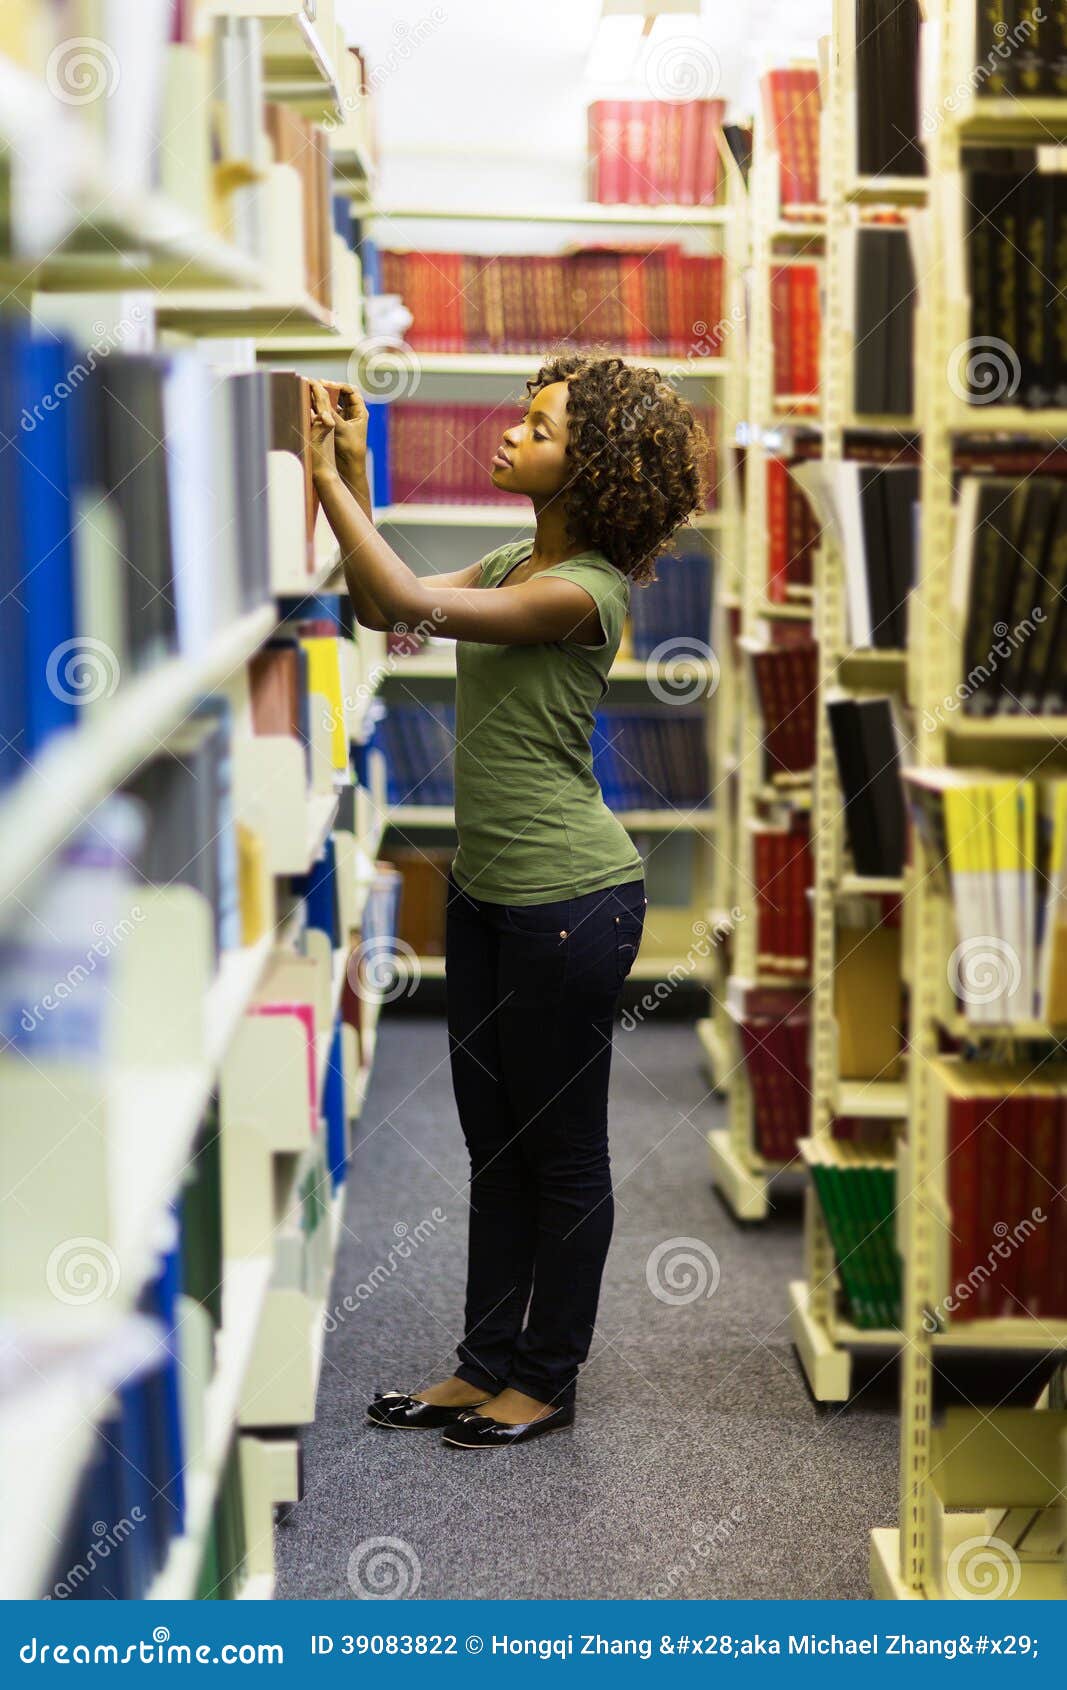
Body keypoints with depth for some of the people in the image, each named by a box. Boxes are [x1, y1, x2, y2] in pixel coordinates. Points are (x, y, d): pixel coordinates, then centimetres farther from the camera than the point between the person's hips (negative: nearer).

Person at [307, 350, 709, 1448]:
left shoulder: (584, 590, -18)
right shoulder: (514, 564, 10)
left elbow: (412, 603, -25)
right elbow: (380, 608, 10)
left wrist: (331, 479, -18)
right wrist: (352, 478, 1)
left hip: (569, 899, -9)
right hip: (487, 887, 9)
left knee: (563, 1149, 5)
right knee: (495, 1141, 15)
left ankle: (547, 1380, 17)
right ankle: (485, 1364, 26)